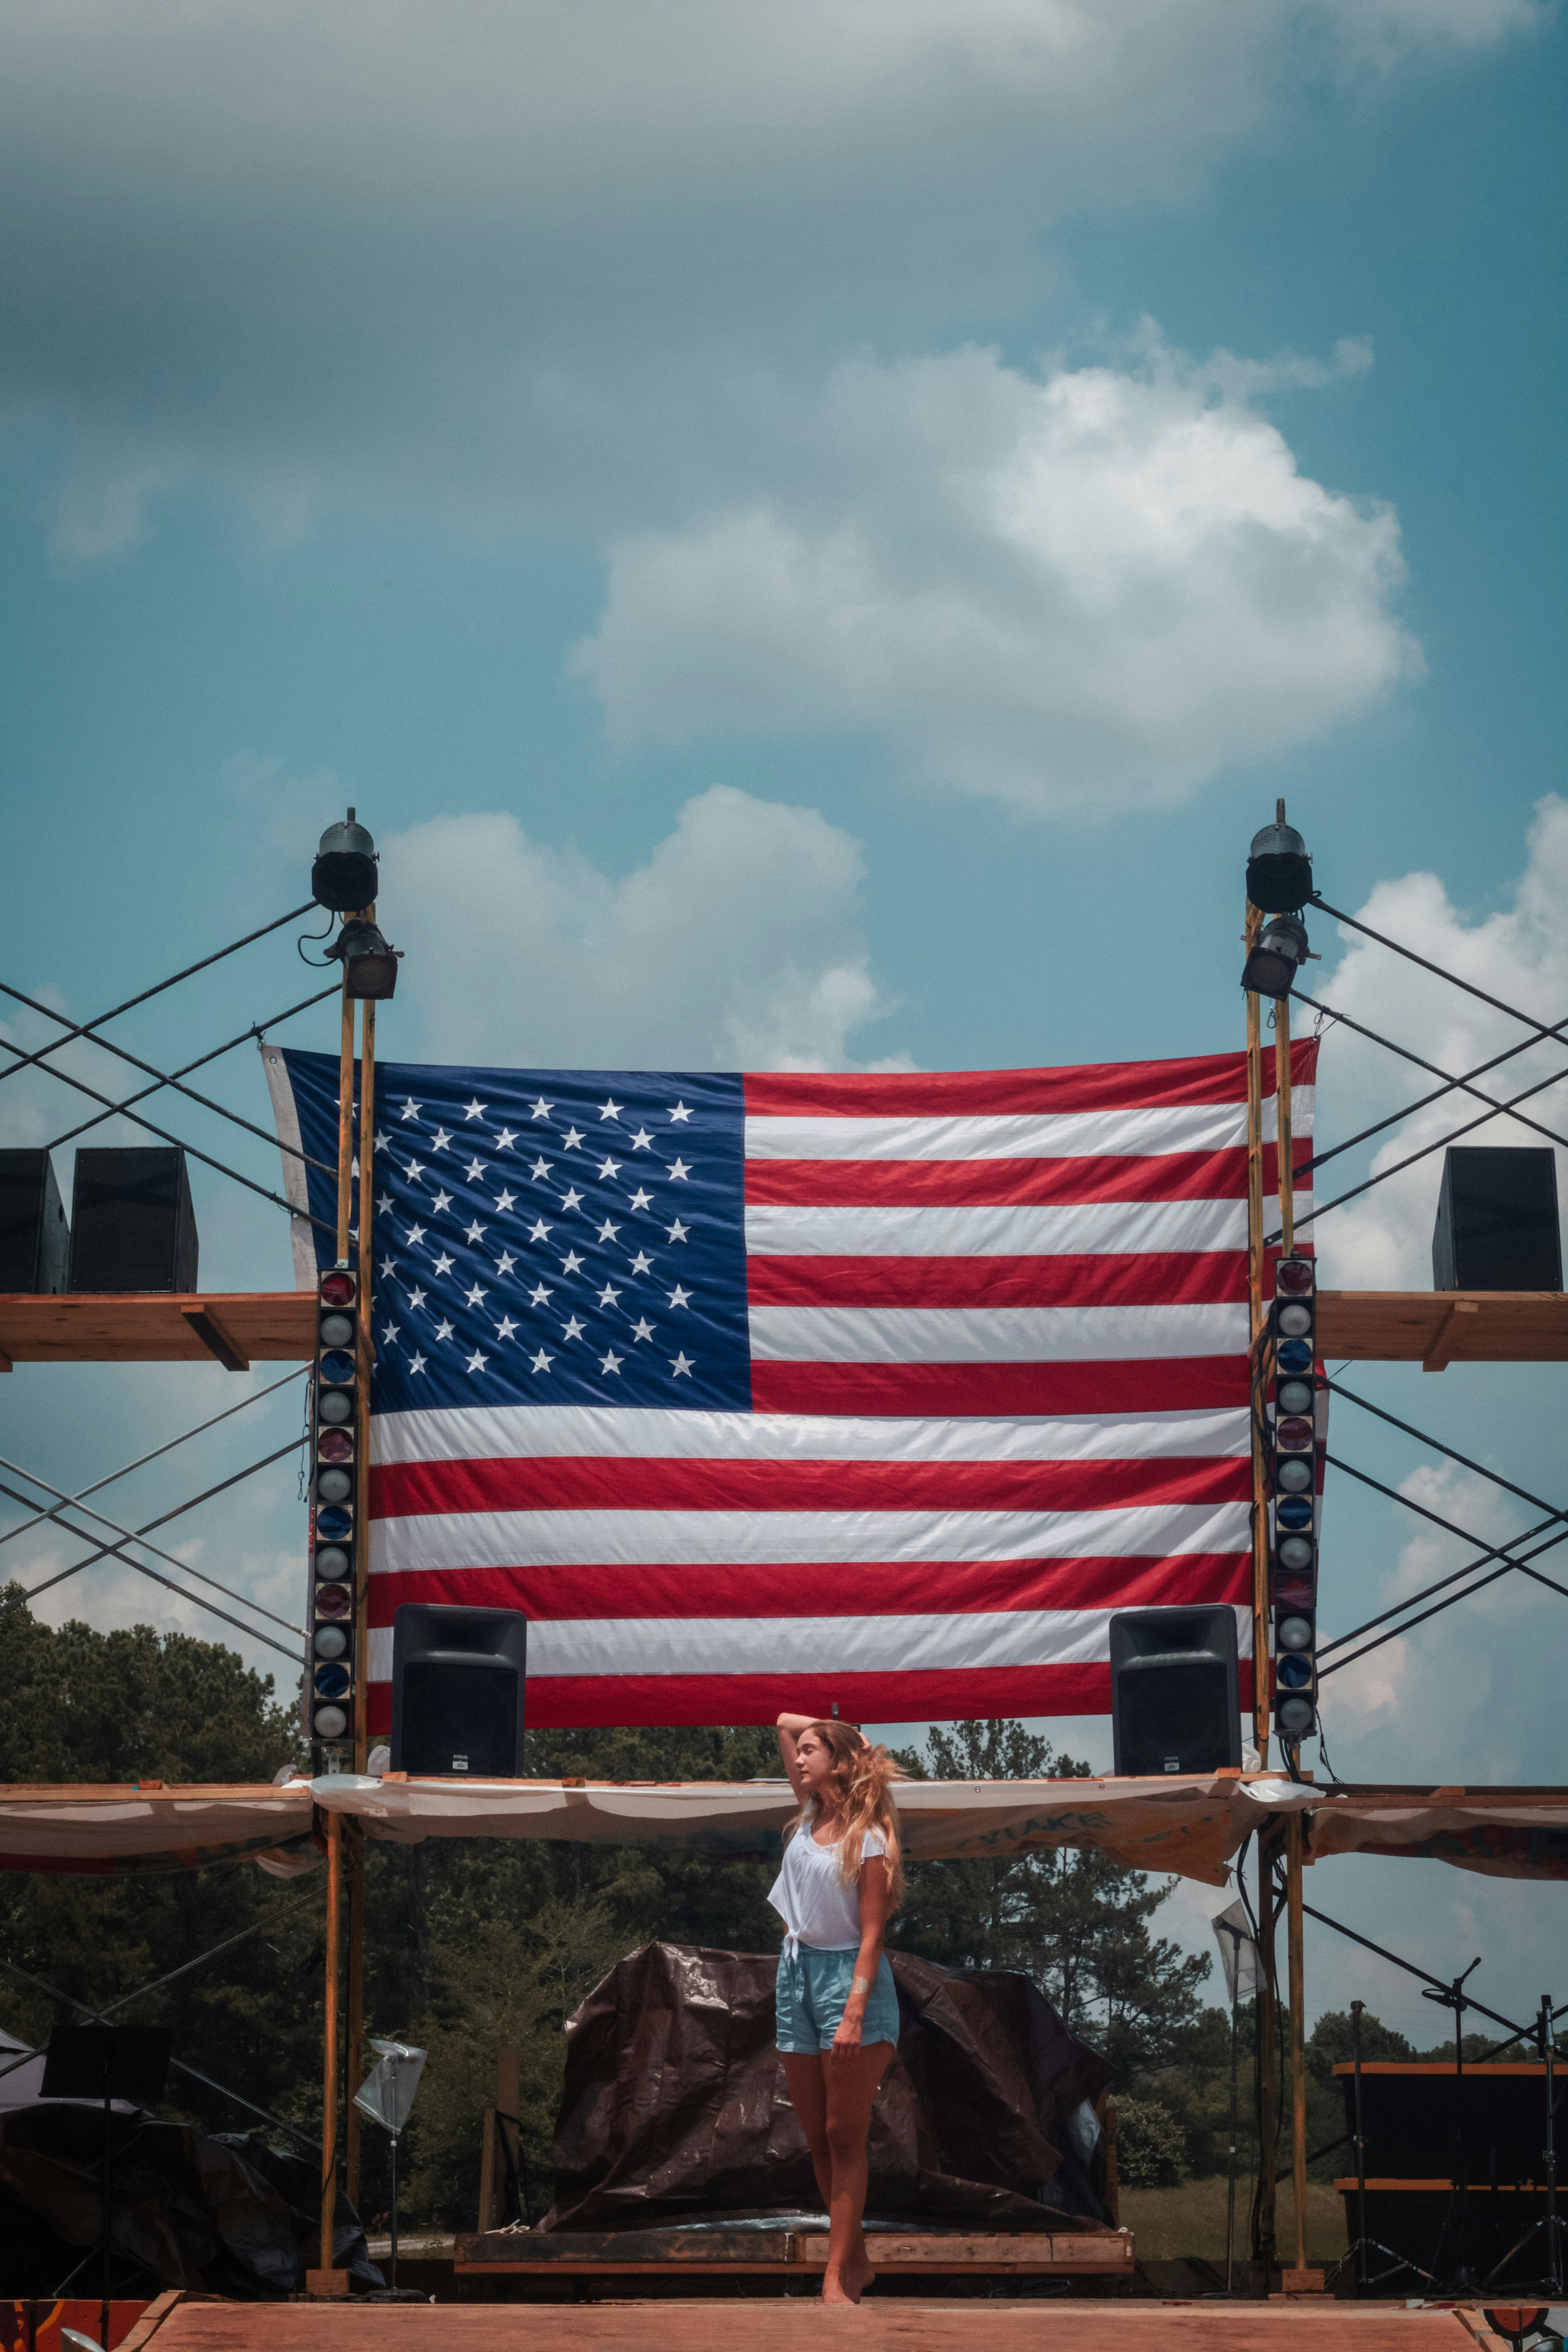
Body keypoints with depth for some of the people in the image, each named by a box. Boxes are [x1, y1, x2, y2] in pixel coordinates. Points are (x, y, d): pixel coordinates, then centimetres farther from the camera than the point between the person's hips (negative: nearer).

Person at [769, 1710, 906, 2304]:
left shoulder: (867, 1840, -10)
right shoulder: (809, 1818, 9)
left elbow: (871, 1933, -15)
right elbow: (784, 1723, 17)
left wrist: (855, 2012, -23)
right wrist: (849, 1732, 9)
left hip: (846, 1975, -7)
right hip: (796, 1971, 7)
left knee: (844, 2138, -6)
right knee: (816, 2138, 8)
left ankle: (838, 2274, -8)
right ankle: (856, 2260, 16)